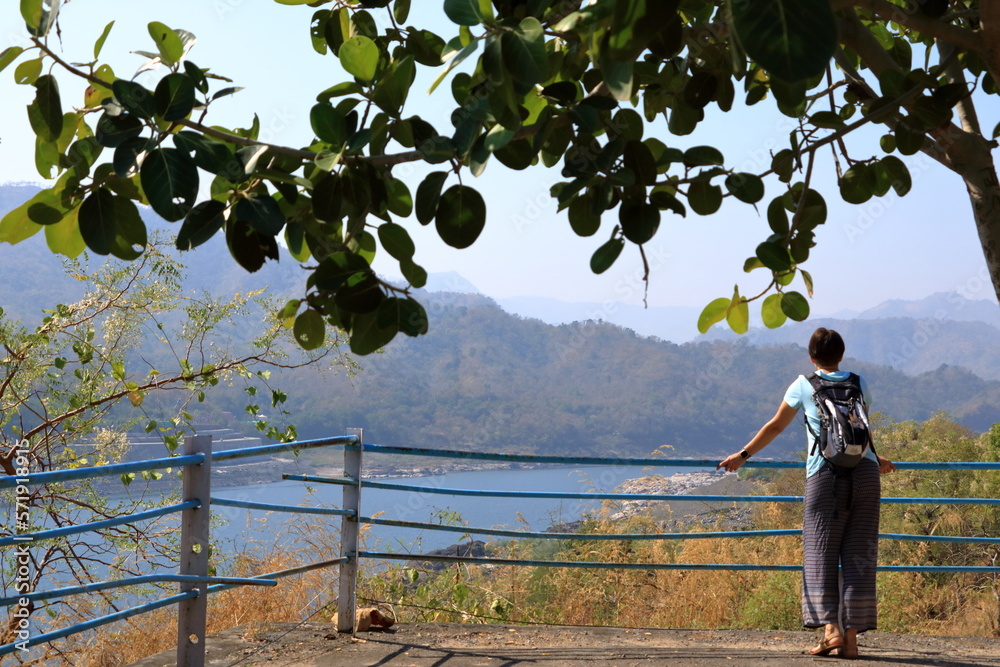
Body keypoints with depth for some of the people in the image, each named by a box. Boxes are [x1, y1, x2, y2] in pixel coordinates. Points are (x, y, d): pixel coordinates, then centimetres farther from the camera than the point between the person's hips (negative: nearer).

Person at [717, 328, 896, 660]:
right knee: (858, 555, 3)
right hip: (865, 472, 3)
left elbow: (775, 426, 15)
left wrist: (743, 455, 27)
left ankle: (830, 626, -15)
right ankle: (851, 636, 1)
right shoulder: (858, 384, 17)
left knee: (820, 552, 0)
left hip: (825, 476, -3)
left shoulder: (804, 385, 9)